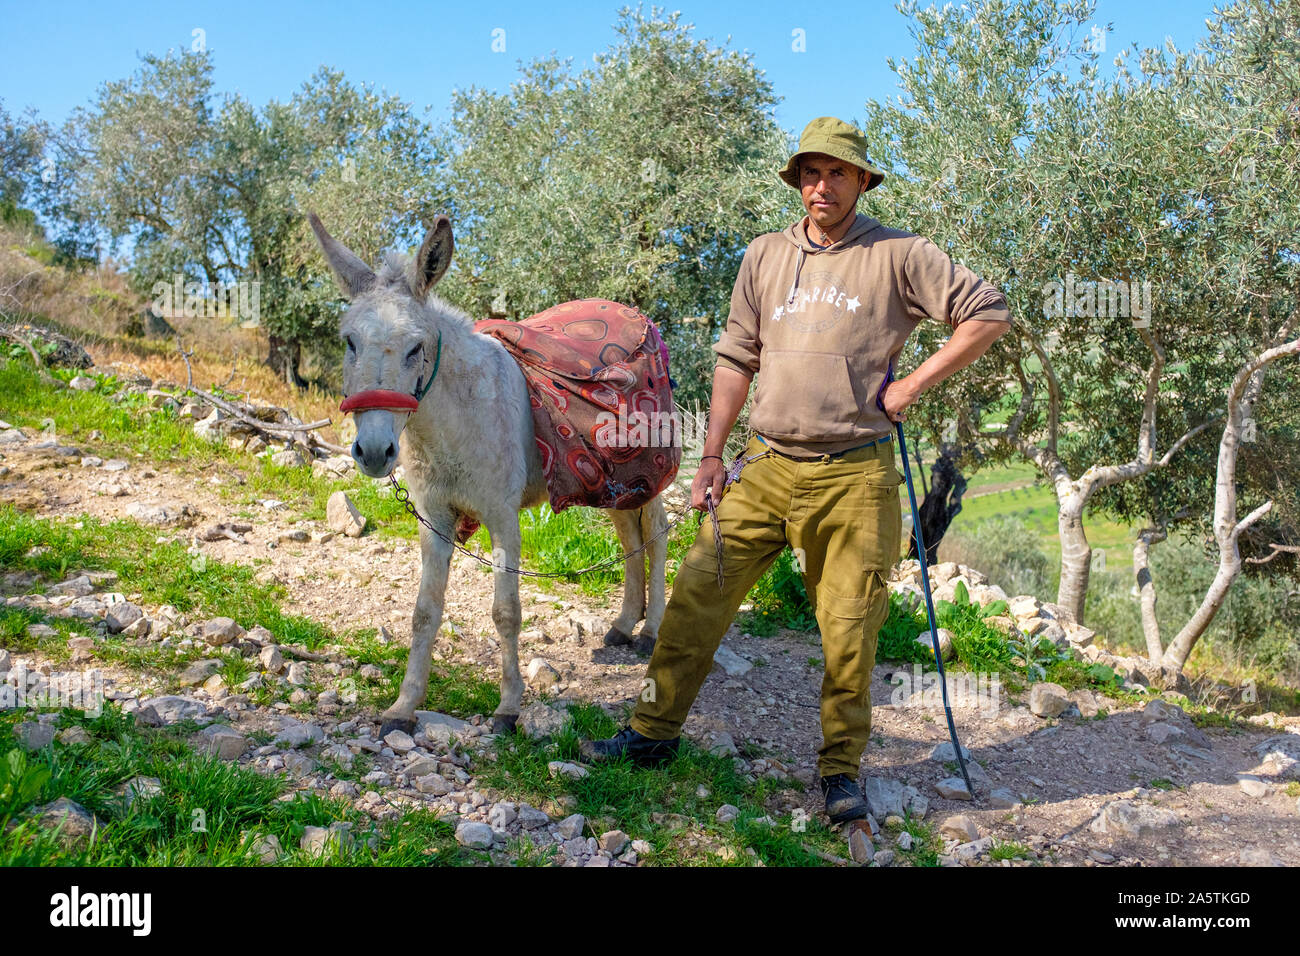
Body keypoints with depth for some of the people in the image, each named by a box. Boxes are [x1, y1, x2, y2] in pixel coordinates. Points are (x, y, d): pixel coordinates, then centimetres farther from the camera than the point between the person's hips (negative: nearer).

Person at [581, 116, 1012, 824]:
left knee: (848, 630, 2)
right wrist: (712, 456, 9)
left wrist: (913, 385, -4)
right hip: (767, 467, 3)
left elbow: (989, 313, 0)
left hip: (854, 476, -3)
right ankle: (655, 730, 17)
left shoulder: (898, 256, 0)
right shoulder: (765, 256, 11)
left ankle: (841, 769, 20)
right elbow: (735, 359, 13)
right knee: (696, 595, 1)